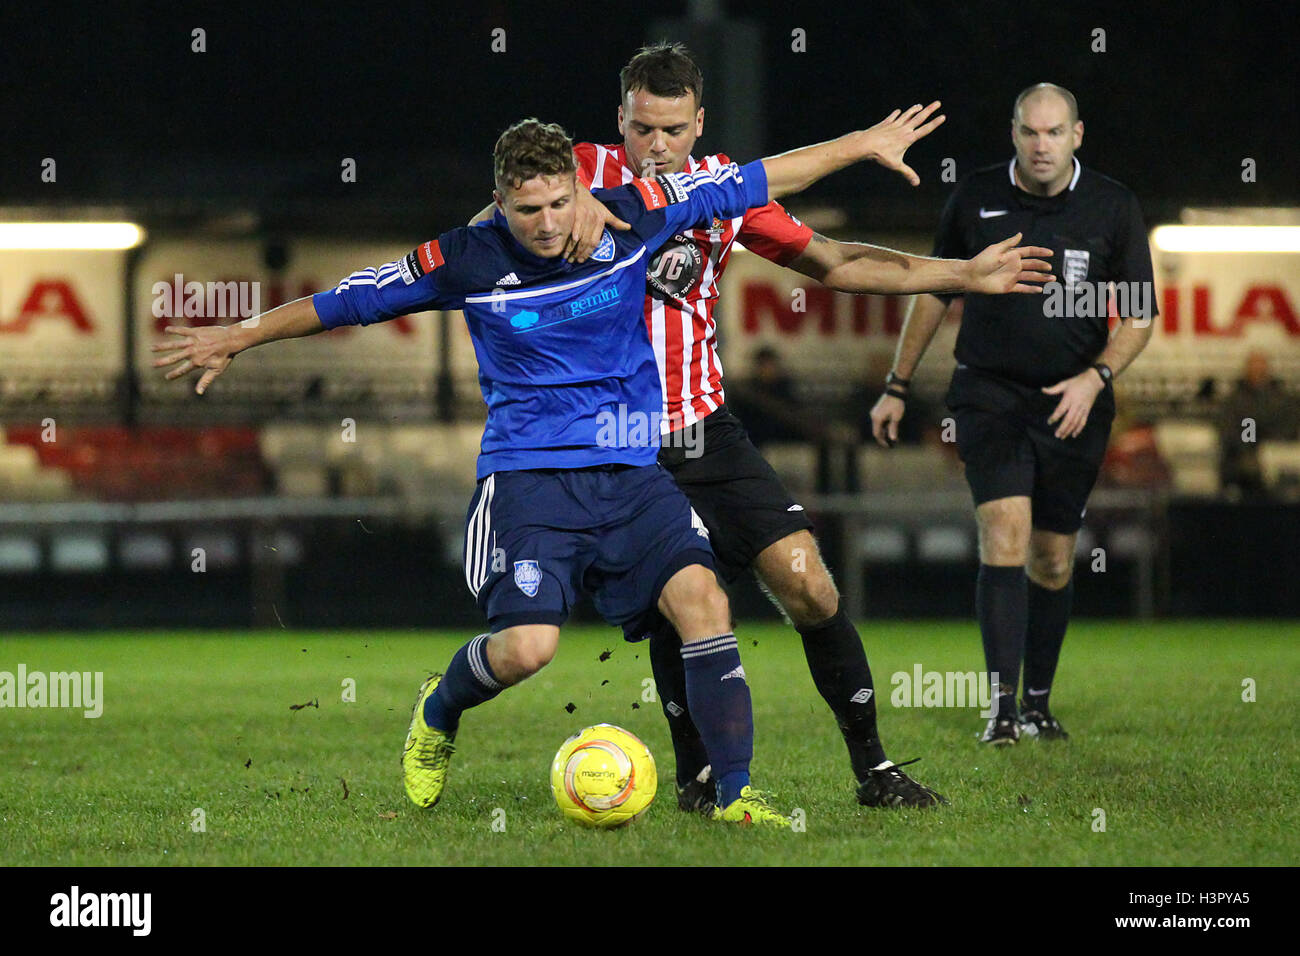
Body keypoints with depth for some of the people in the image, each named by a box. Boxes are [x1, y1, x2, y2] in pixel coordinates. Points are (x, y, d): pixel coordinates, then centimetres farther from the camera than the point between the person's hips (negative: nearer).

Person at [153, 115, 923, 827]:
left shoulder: (630, 216, -3)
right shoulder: (468, 261, -8)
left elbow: (758, 182, 6)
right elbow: (348, 302, 4)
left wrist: (864, 144, 9)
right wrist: (239, 338, 10)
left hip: (630, 471, 2)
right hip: (528, 474, -2)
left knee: (702, 597, -19)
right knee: (528, 644, -19)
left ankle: (736, 794, -11)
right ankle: (439, 712, 17)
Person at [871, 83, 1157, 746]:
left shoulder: (1113, 207, -2)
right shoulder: (975, 199, -1)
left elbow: (1139, 316, 2)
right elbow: (934, 293, 12)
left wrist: (1095, 377, -15)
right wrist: (897, 386, 14)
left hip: (1072, 406, 1)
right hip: (988, 392, -1)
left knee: (1053, 560, 7)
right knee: (1005, 532, -19)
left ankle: (1039, 702, 24)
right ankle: (1003, 707, -21)